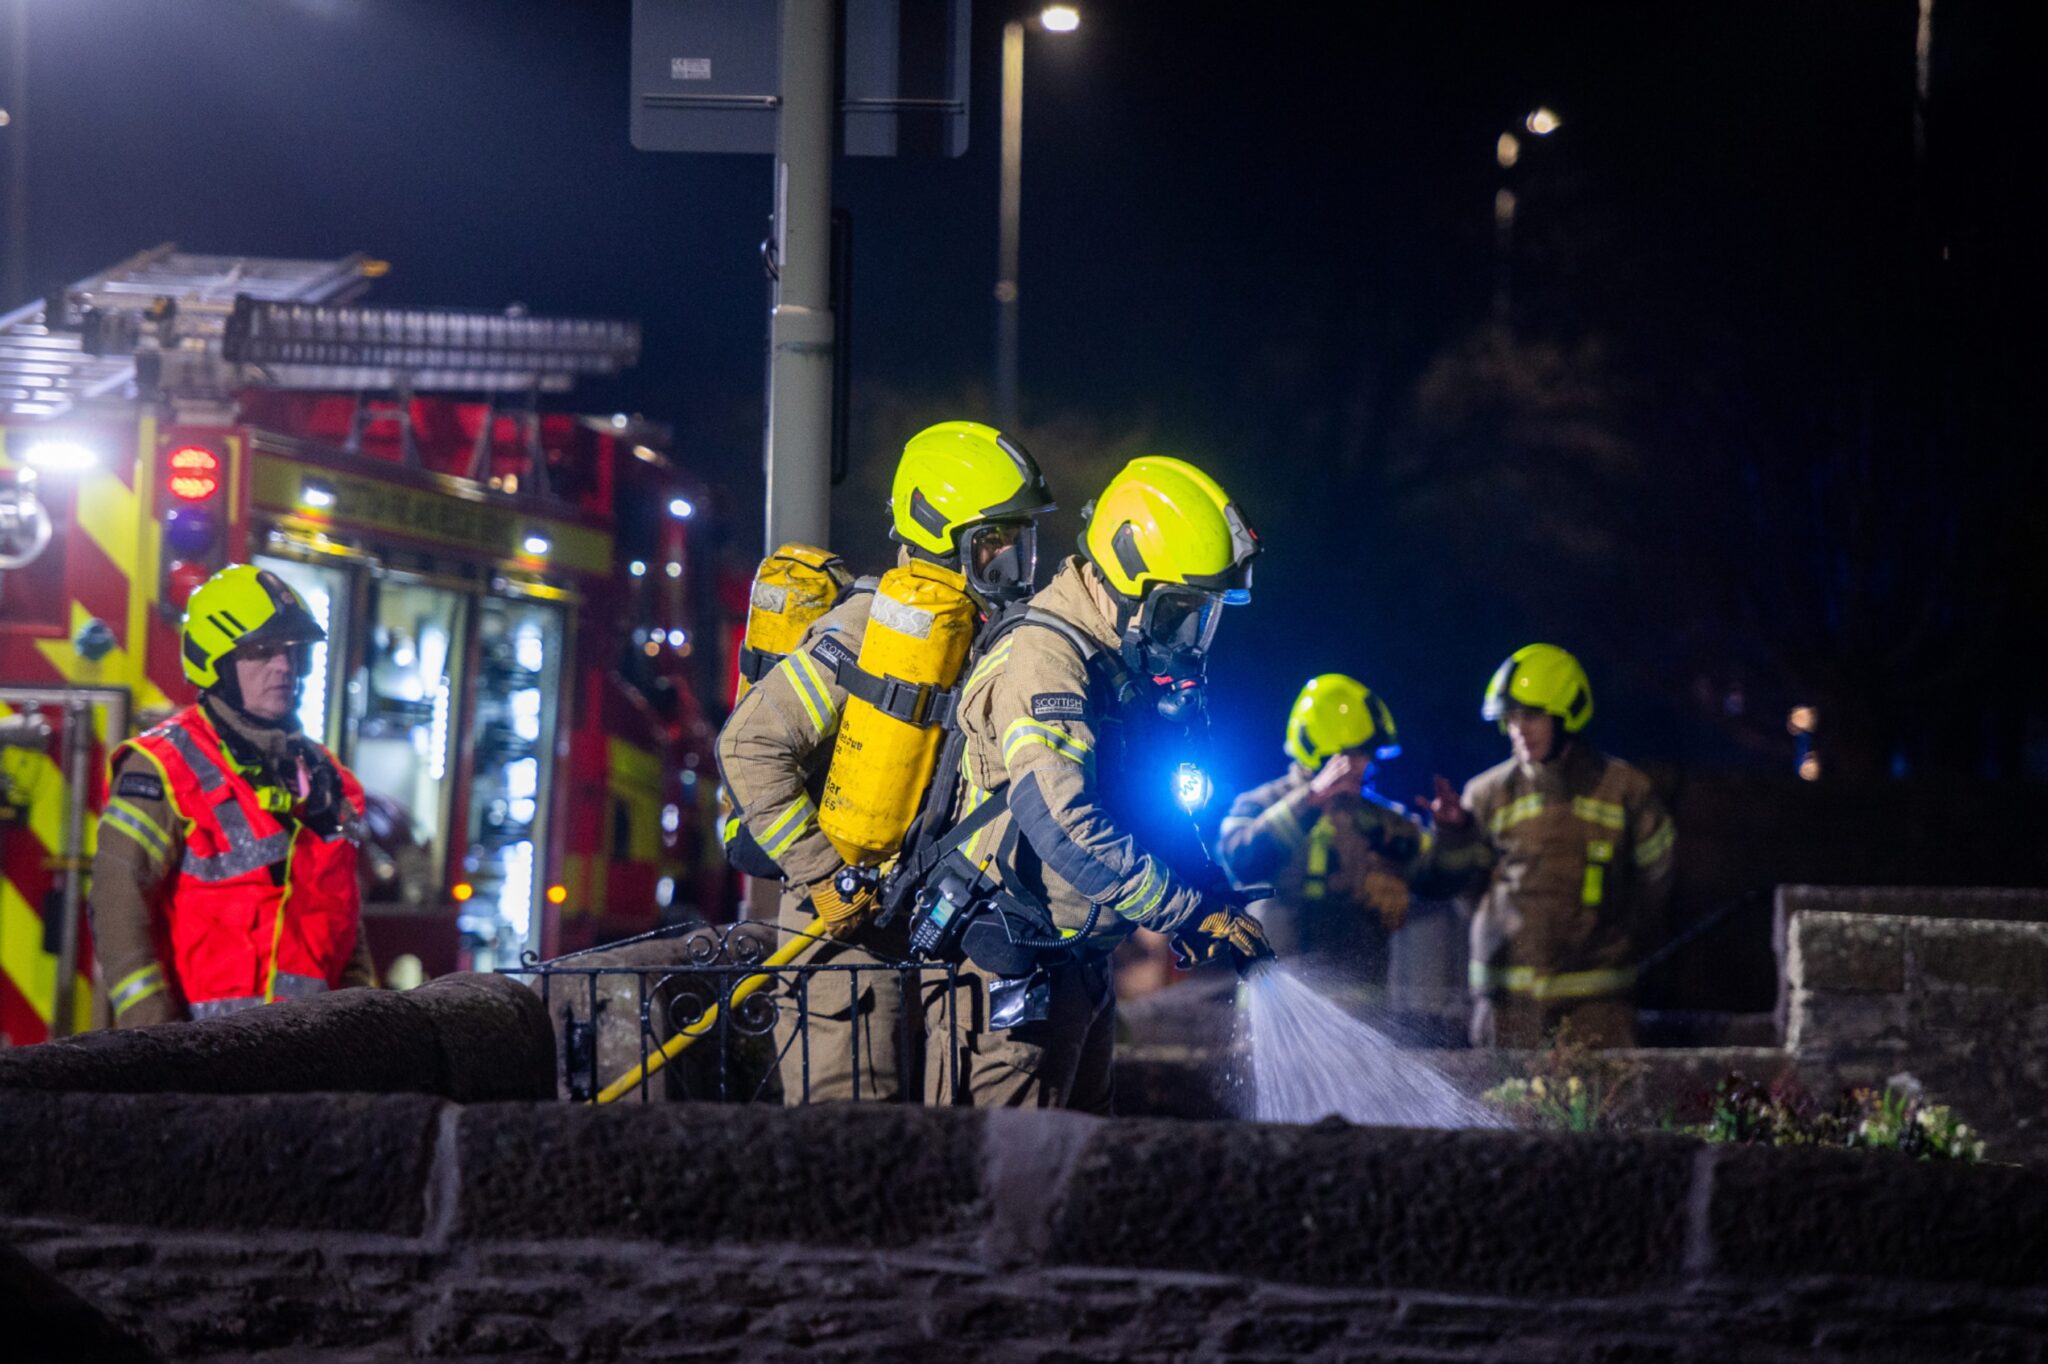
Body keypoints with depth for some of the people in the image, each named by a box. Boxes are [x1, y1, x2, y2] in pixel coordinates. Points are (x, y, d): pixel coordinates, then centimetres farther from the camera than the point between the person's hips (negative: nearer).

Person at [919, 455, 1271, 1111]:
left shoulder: (1124, 668, 14)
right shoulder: (1041, 662, -18)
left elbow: (1150, 807, 23)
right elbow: (1067, 828, -28)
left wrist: (1212, 896, 5)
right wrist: (1193, 914, -24)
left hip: (1078, 967, 10)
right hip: (1007, 975, -10)